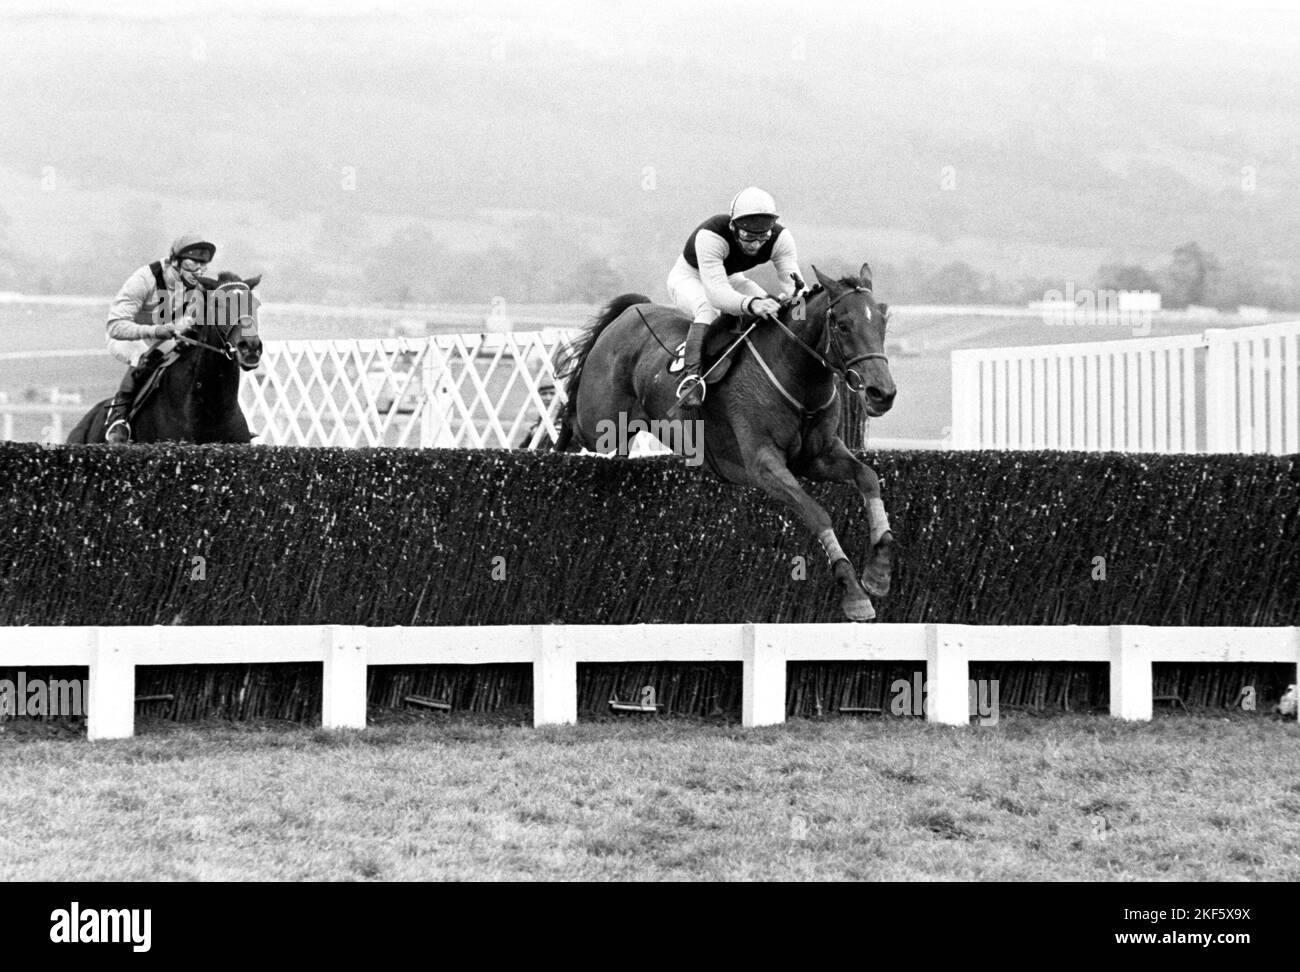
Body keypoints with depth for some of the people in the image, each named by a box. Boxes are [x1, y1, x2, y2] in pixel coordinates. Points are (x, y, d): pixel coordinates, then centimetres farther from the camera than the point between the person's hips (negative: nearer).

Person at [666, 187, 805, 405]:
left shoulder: (780, 238, -24)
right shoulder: (710, 236, -41)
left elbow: (791, 280, -29)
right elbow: (717, 293, -50)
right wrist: (751, 303, -69)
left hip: (731, 280, 5)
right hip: (690, 278, -5)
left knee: (771, 309, -16)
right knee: (708, 309, -38)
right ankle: (692, 377, -42)